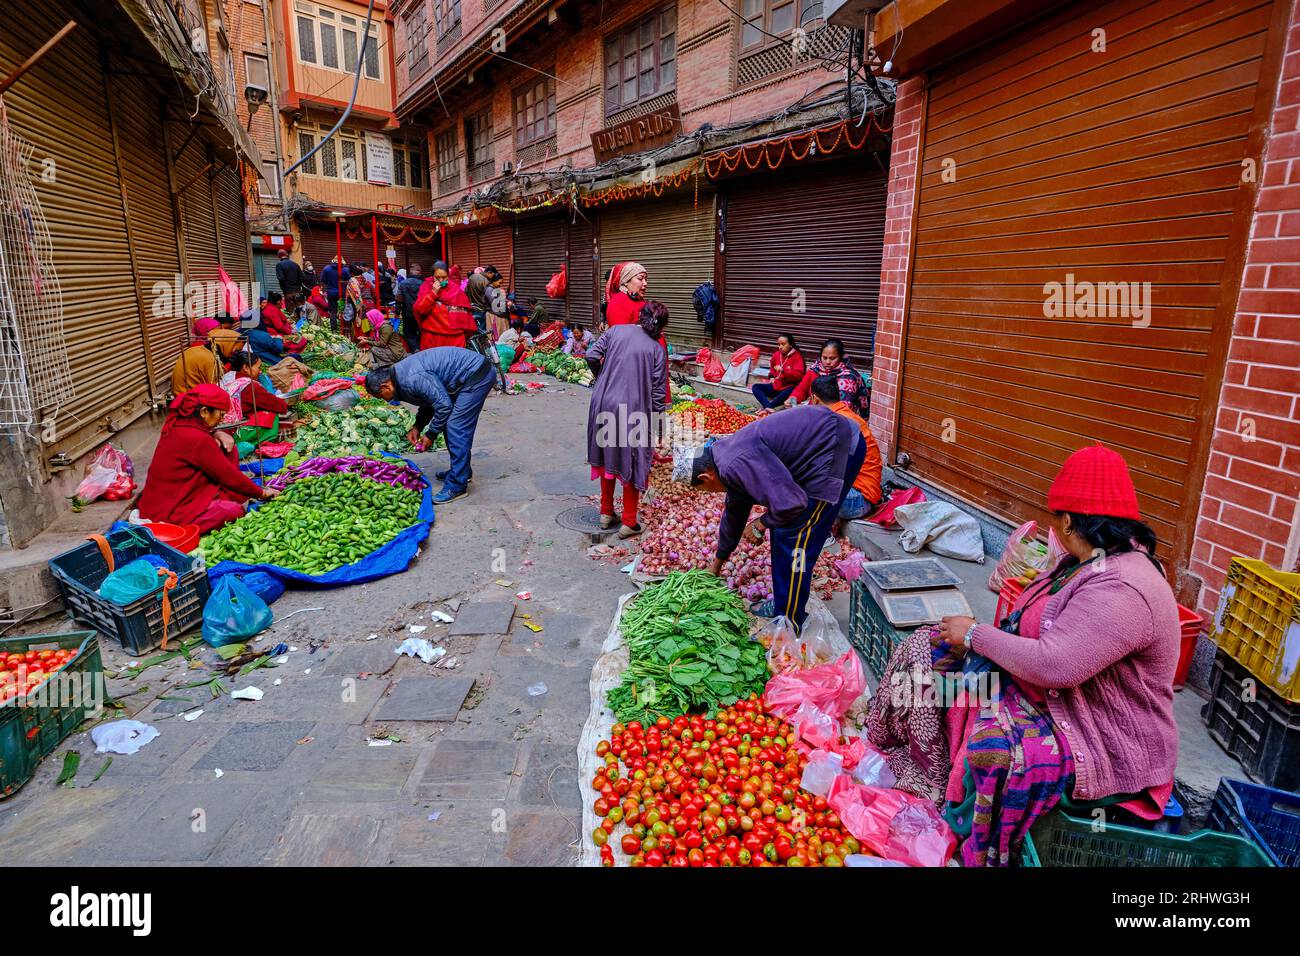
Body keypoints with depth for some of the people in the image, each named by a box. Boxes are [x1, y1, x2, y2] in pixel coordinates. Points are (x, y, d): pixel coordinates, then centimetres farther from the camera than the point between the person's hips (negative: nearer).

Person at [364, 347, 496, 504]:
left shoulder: (412, 379, -23)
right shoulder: (401, 374, 11)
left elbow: (443, 405, -21)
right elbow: (429, 399, 22)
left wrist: (430, 434, -9)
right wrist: (417, 427, 12)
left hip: (477, 375, -11)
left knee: (456, 428, -11)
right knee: (450, 424, 16)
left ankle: (457, 486, -7)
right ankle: (462, 472, 28)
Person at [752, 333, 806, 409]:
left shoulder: (797, 356, -7)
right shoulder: (776, 354, 9)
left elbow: (799, 375, -16)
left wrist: (783, 370, -24)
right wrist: (771, 376, 8)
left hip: (789, 387, -6)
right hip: (776, 385, 6)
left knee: (789, 392, -42)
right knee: (756, 387, -14)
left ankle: (766, 407, -45)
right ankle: (768, 407, -40)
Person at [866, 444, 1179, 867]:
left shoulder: (1120, 589, -29)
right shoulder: (1093, 560, 2)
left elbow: (1054, 665, -35)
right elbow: (1035, 626, 10)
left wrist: (975, 634, -21)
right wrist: (975, 638, -7)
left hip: (1104, 742, -9)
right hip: (1050, 694, 10)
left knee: (993, 751, -36)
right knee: (928, 650, 2)